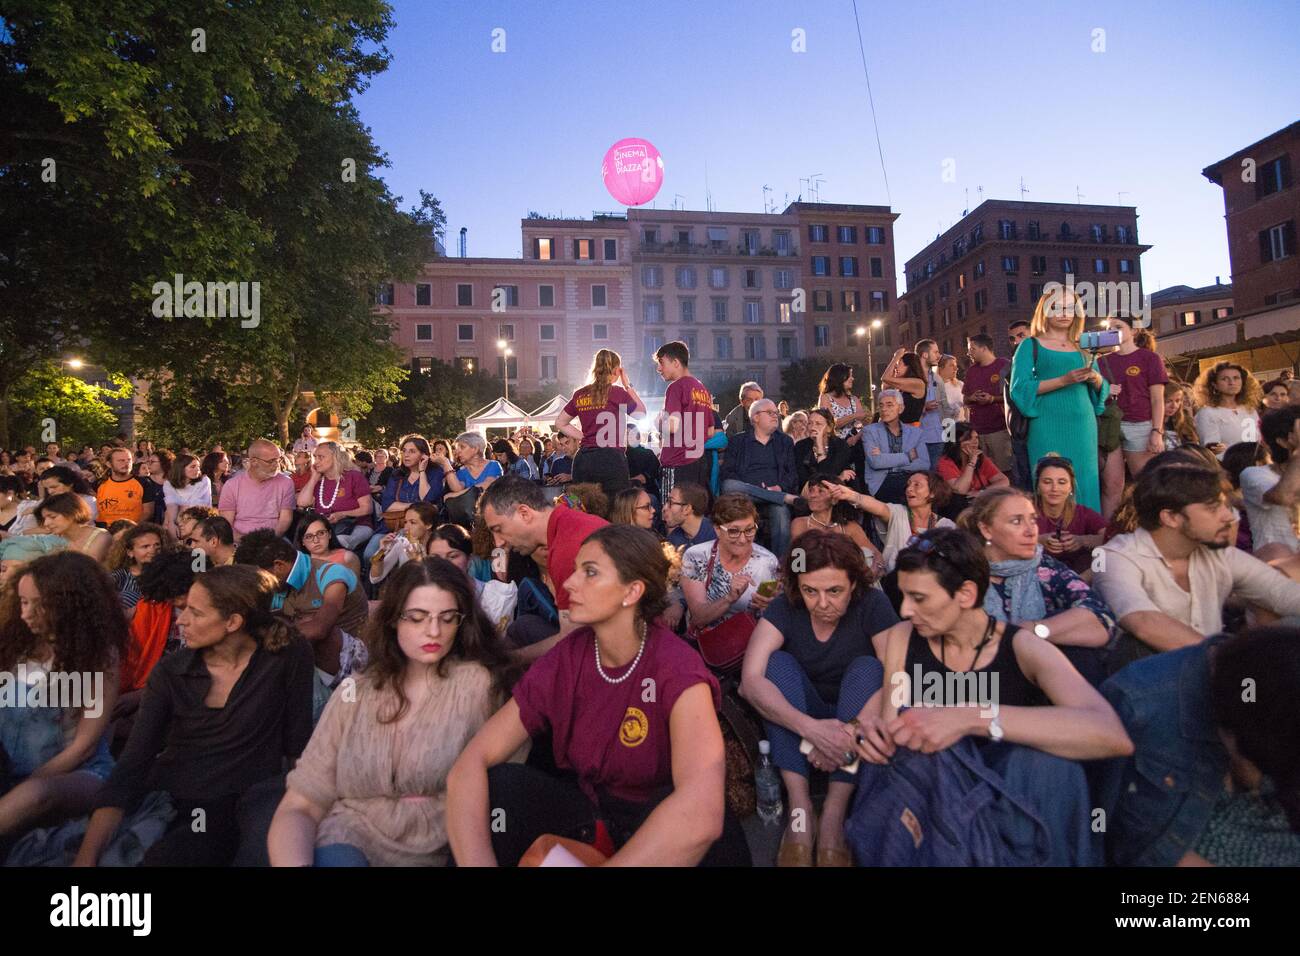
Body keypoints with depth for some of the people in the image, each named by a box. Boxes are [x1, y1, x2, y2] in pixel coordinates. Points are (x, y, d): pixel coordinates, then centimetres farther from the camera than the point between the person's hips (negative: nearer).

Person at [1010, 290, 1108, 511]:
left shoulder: (1083, 347, 16)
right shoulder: (1031, 345, 4)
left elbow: (1100, 388, 19)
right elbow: (1019, 388, -8)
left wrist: (1097, 380, -5)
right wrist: (1063, 380, -18)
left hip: (1083, 424, 5)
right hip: (1048, 426, -4)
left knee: (1084, 481, 3)